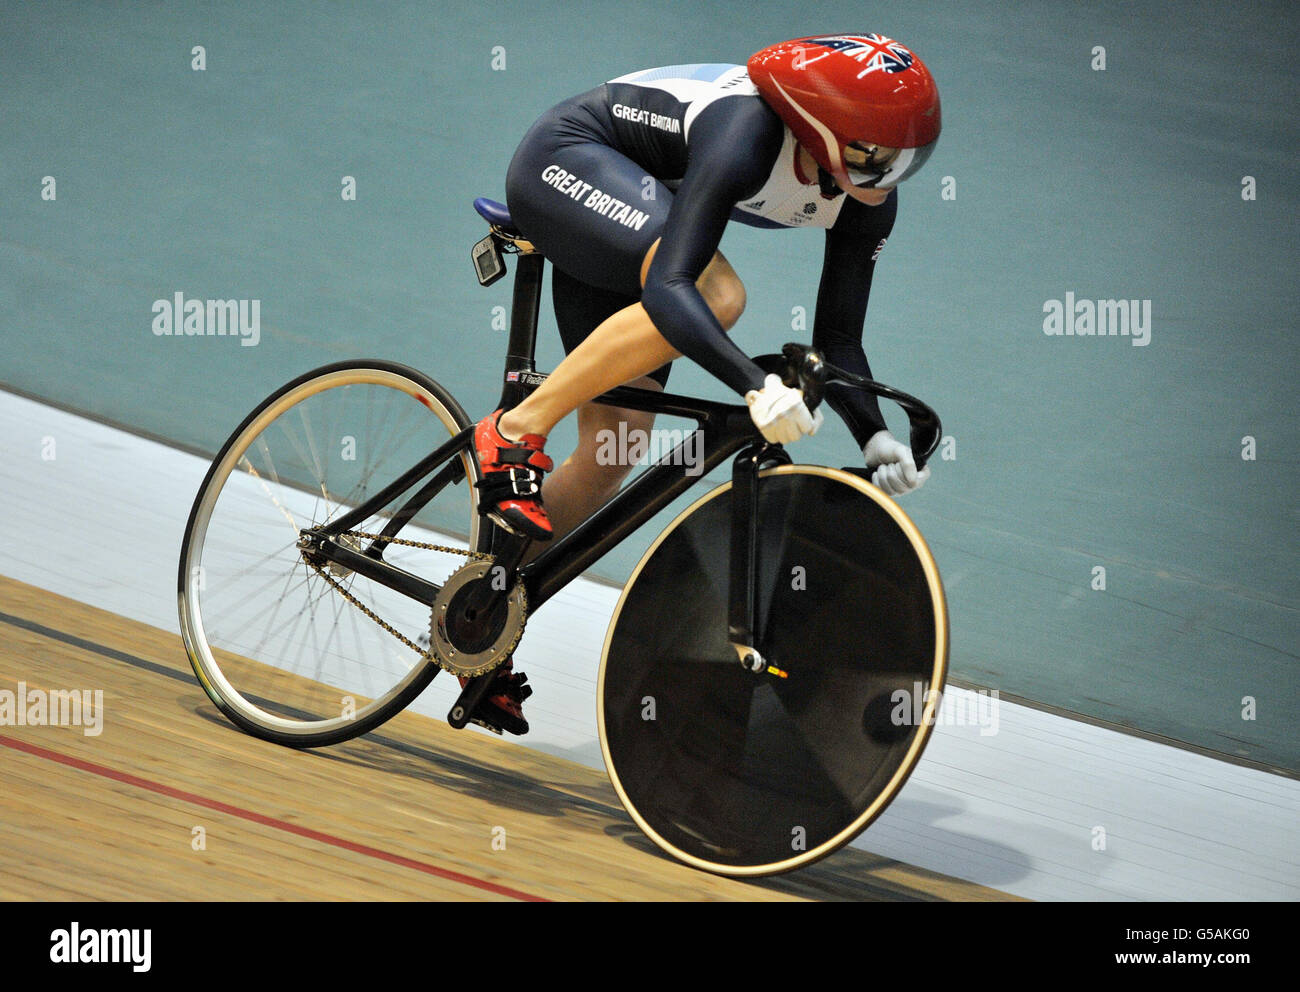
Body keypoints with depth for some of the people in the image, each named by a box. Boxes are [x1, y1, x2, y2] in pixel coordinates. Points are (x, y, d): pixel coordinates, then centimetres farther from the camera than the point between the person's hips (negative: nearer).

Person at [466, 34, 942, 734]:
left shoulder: (869, 202, -13)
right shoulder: (746, 134, -36)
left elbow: (836, 339, -5)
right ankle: (516, 431, -22)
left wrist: (876, 438, -21)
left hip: (608, 234, 8)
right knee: (714, 293, -33)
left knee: (616, 444, 3)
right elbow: (667, 285, -44)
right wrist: (757, 386, -55)